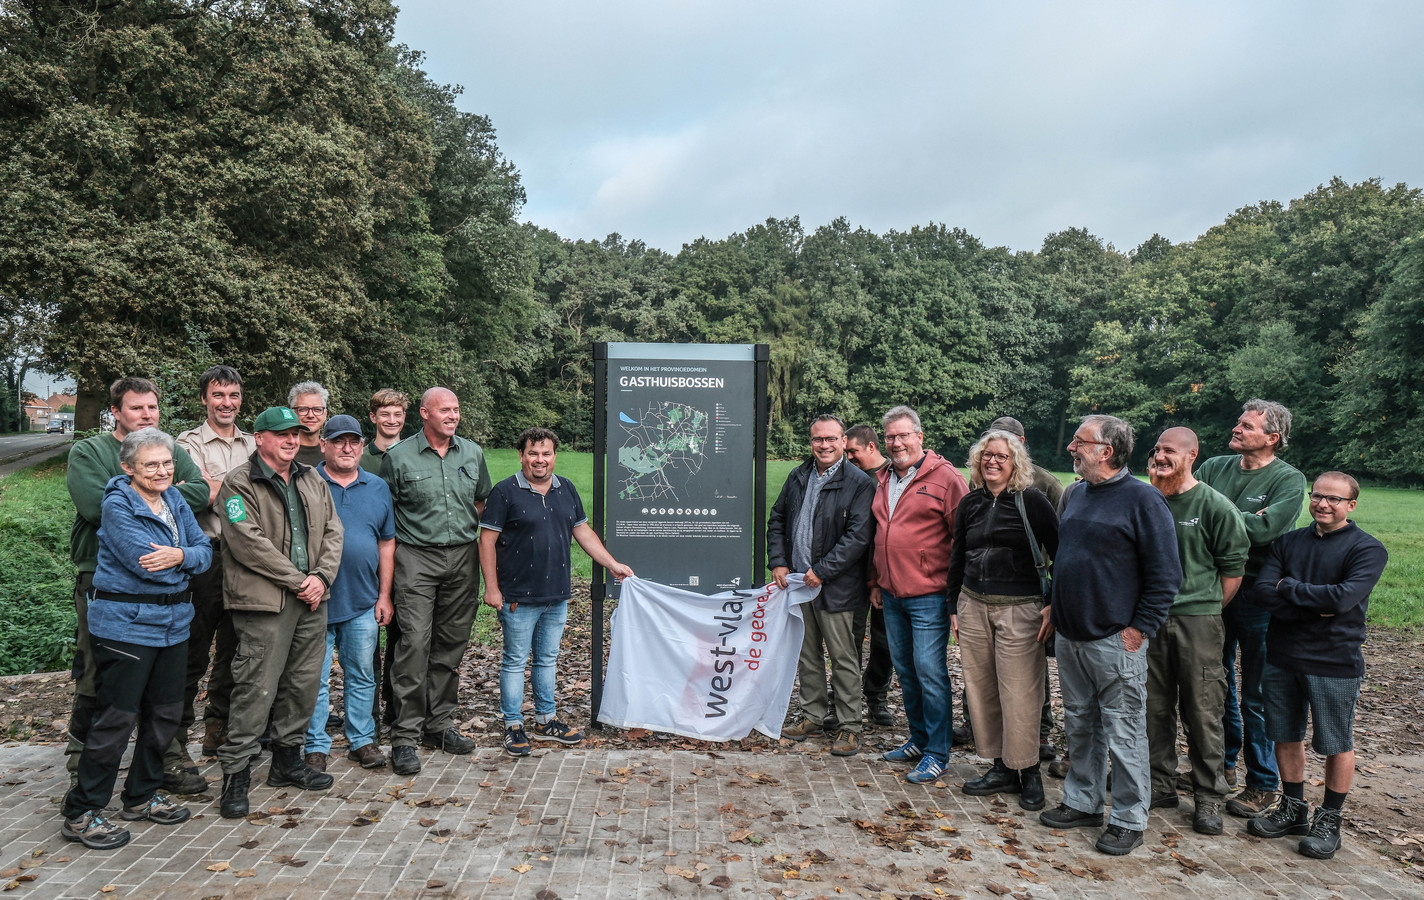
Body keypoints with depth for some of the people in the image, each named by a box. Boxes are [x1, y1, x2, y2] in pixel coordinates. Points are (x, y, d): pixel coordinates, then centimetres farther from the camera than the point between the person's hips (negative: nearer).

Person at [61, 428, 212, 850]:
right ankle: (81, 814, 11)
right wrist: (188, 556, -4)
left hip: (173, 624, 7)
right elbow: (144, 561, -20)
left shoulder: (175, 501, 10)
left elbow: (204, 550, 5)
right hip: (125, 624, -7)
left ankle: (142, 796, 30)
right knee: (117, 718, -3)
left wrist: (180, 556, -17)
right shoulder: (118, 506, -11)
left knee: (166, 714, 13)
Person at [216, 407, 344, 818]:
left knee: (304, 683, 13)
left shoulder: (313, 481, 15)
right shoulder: (239, 483, -6)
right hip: (264, 602, -6)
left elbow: (332, 531, 12)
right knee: (256, 689, -5)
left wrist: (322, 576, -4)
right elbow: (249, 542, -14)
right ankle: (235, 773, 7)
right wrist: (297, 581, -13)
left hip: (311, 600, 7)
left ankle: (287, 759, 27)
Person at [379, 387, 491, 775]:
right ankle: (405, 736, -3)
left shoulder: (473, 453, 10)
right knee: (414, 643, -10)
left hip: (463, 557, 4)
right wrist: (390, 556, -3)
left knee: (451, 644, 9)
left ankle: (439, 724, 22)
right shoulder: (398, 458, -1)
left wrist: (473, 539, 12)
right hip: (416, 557, -4)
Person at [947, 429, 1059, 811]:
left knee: (1019, 693, -3)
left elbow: (1060, 554, -5)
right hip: (973, 606, 5)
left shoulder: (1032, 501, -5)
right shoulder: (970, 504, 10)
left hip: (1020, 608, -5)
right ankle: (1001, 767, 20)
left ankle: (1028, 772, 12)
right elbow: (957, 559, 17)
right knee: (981, 690, 7)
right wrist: (954, 607, 15)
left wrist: (1054, 606, -9)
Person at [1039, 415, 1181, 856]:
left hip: (1114, 641, -7)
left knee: (1122, 732, 3)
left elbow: (1165, 573, -13)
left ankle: (1129, 820, 16)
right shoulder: (1076, 494, 11)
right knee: (1079, 724, 16)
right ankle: (1082, 803, 30)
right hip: (1070, 636, 7)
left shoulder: (1143, 499, -11)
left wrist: (1140, 628, -14)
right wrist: (1055, 607, 16)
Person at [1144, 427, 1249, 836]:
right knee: (1154, 707, 10)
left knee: (1203, 711, 3)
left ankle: (1209, 797, 16)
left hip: (1198, 620, -4)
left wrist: (1208, 609, 1)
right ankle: (1160, 786, 24)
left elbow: (1233, 567, -2)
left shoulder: (1214, 506, -6)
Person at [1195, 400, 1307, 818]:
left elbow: (1264, 529, -21)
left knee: (1257, 697, 5)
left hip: (1257, 597, -4)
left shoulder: (1289, 480, -7)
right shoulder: (1214, 468, 6)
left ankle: (1263, 784, 19)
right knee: (1217, 684, 16)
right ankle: (1224, 763, 34)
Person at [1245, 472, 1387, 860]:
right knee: (1285, 736, 14)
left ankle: (1329, 820, 24)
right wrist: (1315, 607, -18)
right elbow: (1261, 591, -6)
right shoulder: (1288, 542, 6)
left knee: (1337, 744, 8)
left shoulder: (1368, 549, -7)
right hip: (1282, 658, 4)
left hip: (1334, 664, -4)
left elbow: (1343, 598, -23)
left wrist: (1288, 587, -11)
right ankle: (1293, 809, 30)